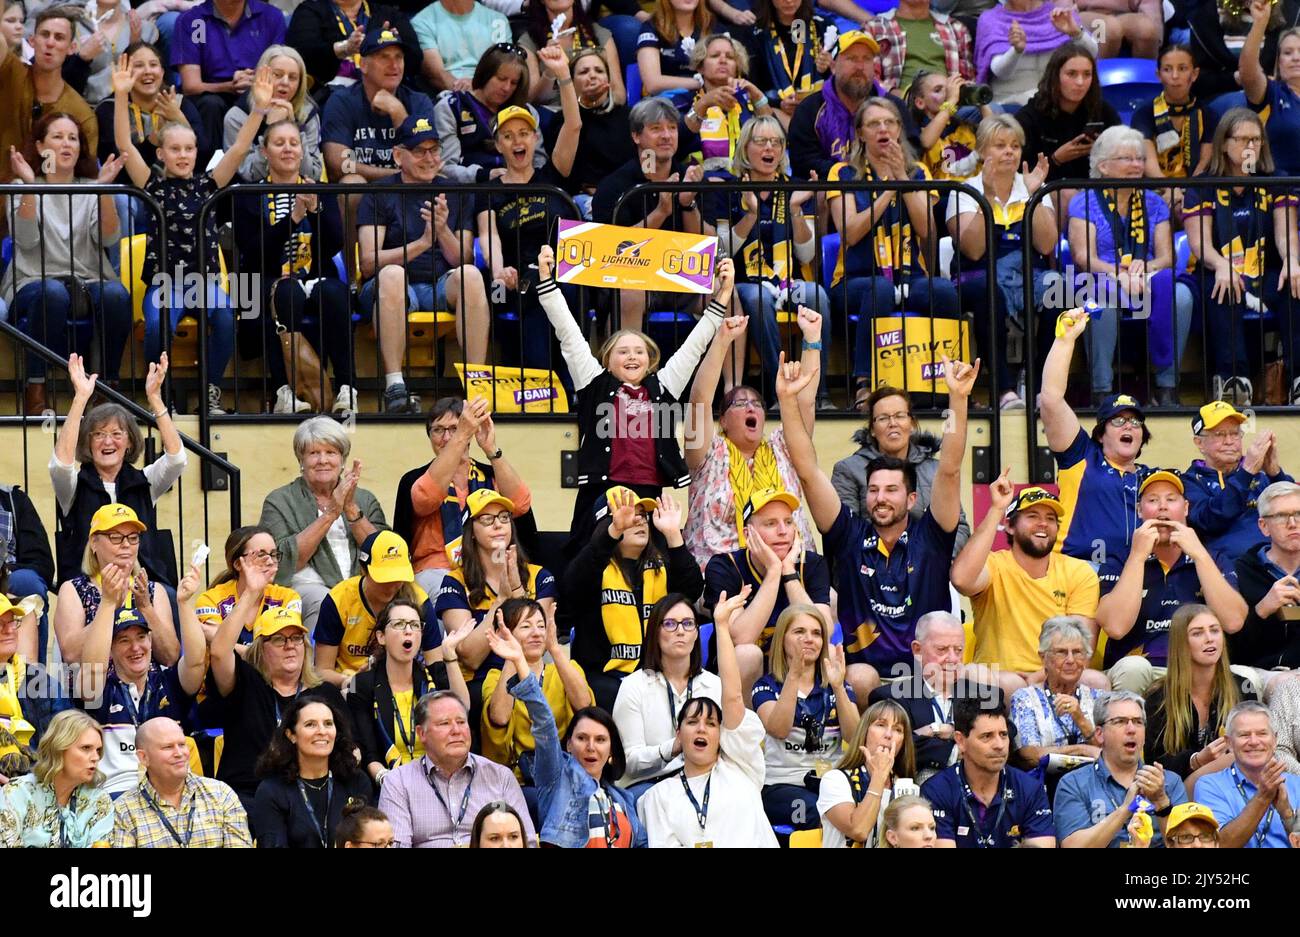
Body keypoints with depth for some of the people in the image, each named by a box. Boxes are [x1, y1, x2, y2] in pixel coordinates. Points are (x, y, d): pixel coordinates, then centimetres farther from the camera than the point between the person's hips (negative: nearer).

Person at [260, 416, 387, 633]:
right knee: (324, 603, -37)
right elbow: (284, 562, -4)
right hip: (306, 586, -2)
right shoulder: (280, 501, 11)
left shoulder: (365, 500, 20)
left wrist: (351, 509, -4)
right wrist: (331, 513, -5)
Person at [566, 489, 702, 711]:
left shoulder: (662, 567, 16)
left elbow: (691, 591, -4)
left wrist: (673, 535, -14)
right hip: (603, 674, -4)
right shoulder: (595, 565, 3)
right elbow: (577, 582, -21)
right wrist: (615, 530, -34)